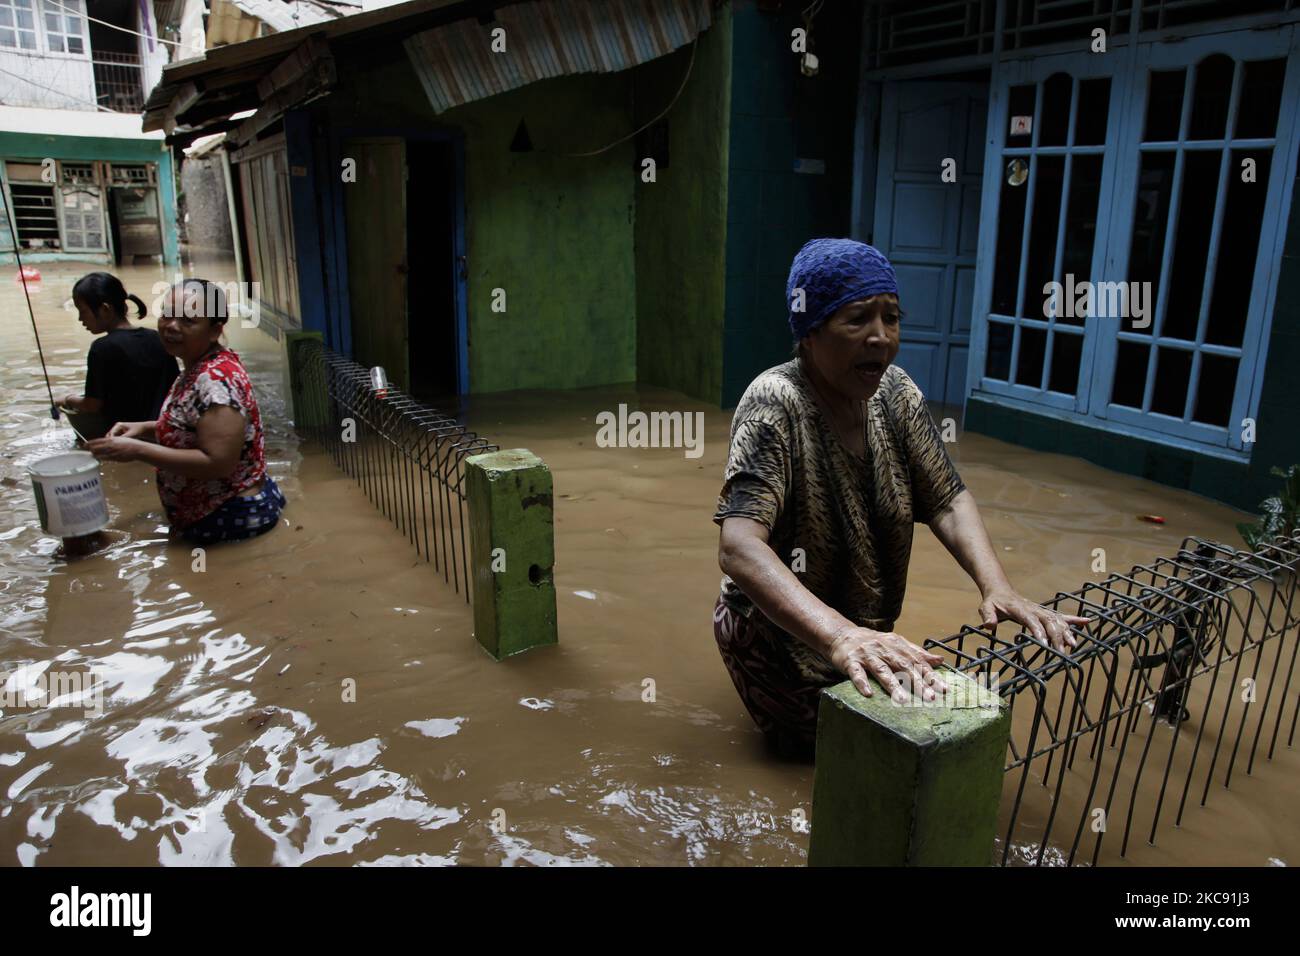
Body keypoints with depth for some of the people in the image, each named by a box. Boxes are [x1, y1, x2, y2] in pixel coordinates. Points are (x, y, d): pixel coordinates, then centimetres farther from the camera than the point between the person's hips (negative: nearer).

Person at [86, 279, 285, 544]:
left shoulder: (215, 380, -25)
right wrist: (144, 429, 3)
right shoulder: (198, 368, 4)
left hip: (234, 519, -9)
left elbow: (218, 462, -29)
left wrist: (138, 450, -23)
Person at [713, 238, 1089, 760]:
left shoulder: (894, 392, -8)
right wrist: (840, 636, -54)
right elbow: (738, 546, -40)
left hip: (867, 632, 6)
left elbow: (947, 501, -9)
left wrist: (997, 588, -28)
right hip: (783, 636, -6)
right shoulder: (775, 404, -28)